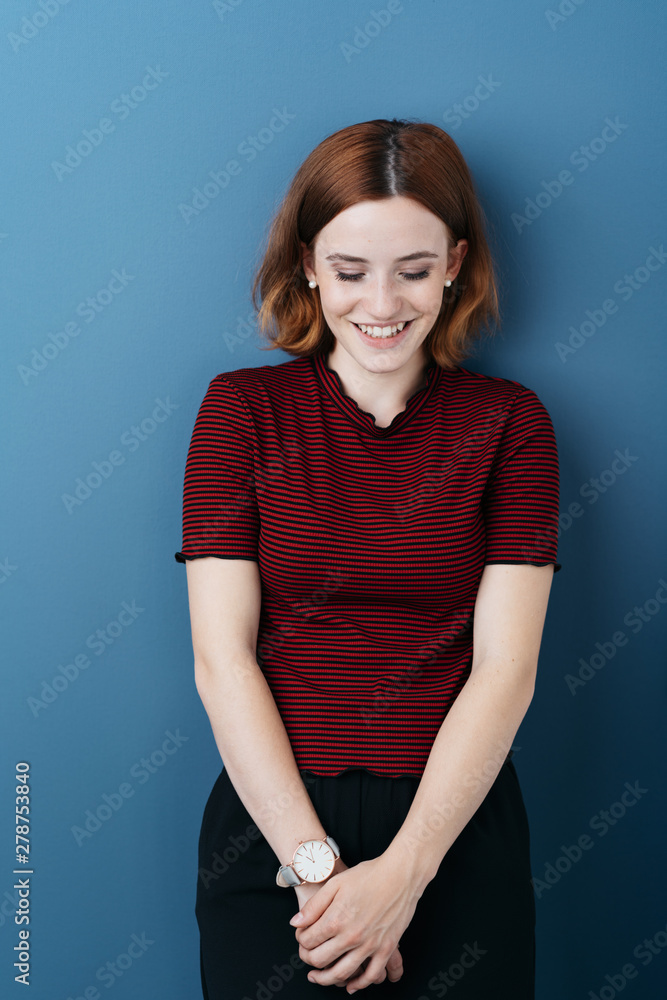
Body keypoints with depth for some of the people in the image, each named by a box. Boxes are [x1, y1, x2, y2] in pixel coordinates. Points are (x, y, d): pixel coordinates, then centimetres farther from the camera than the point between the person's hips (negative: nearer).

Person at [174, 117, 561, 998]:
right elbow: (222, 658, -6)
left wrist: (400, 874, -15)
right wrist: (316, 863, -13)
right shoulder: (241, 408, -1)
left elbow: (505, 669, -7)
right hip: (271, 826, 0)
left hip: (455, 826, 0)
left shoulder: (510, 422, -1)